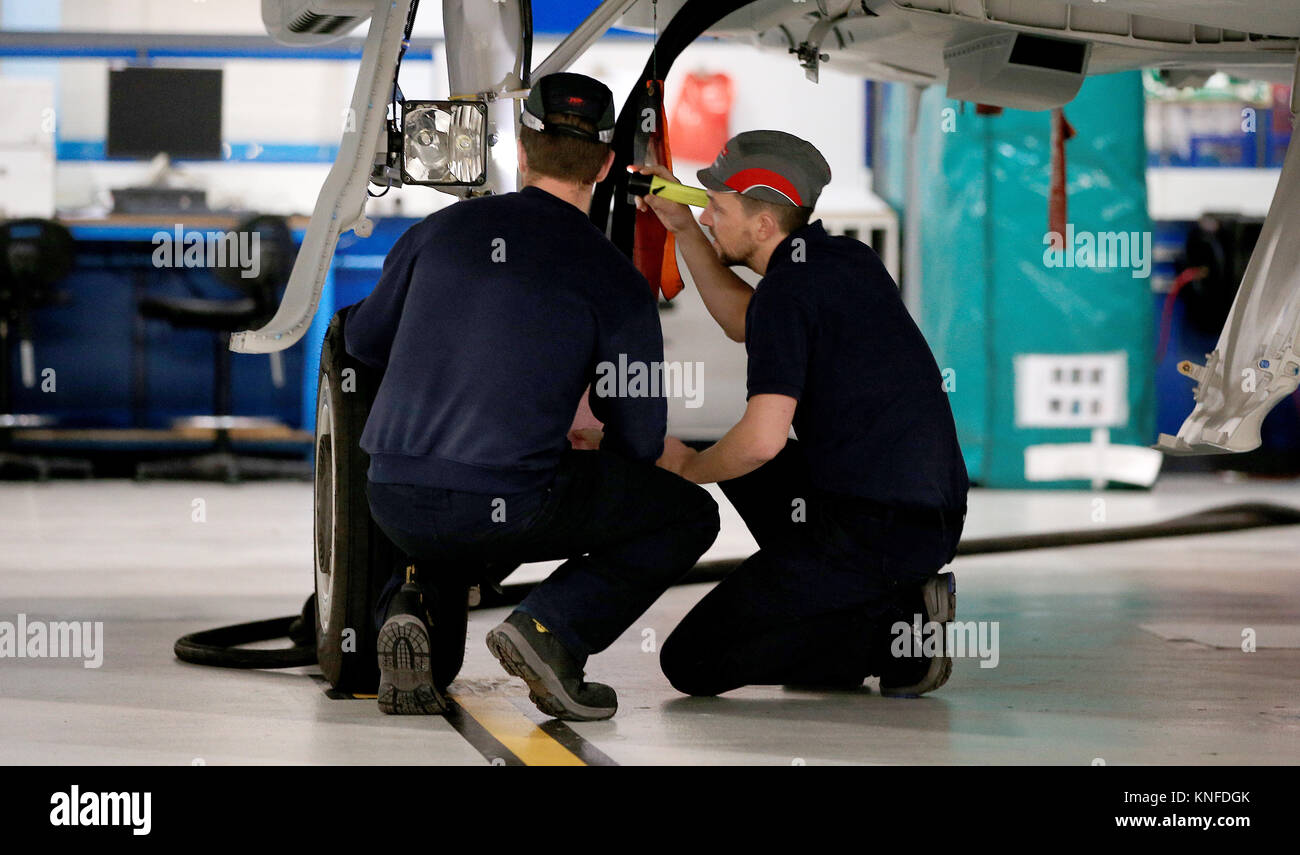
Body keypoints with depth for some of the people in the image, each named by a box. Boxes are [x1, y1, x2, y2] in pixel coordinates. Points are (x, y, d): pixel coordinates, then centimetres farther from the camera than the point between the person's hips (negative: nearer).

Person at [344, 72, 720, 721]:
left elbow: (363, 338, 22)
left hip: (392, 499, 5)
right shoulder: (615, 283, -2)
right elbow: (639, 443, 2)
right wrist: (579, 439, 26)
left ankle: (412, 600, 6)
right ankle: (552, 627, -6)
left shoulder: (443, 229, 9)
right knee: (689, 515, 14)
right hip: (505, 508, -5)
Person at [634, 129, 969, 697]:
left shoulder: (790, 288, -14)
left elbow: (763, 438, -23)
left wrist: (686, 469, -3)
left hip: (875, 532, -9)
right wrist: (683, 229, 25)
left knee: (690, 663, -3)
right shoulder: (848, 260, 14)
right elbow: (746, 323, 32)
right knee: (740, 463, 32)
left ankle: (898, 631, -8)